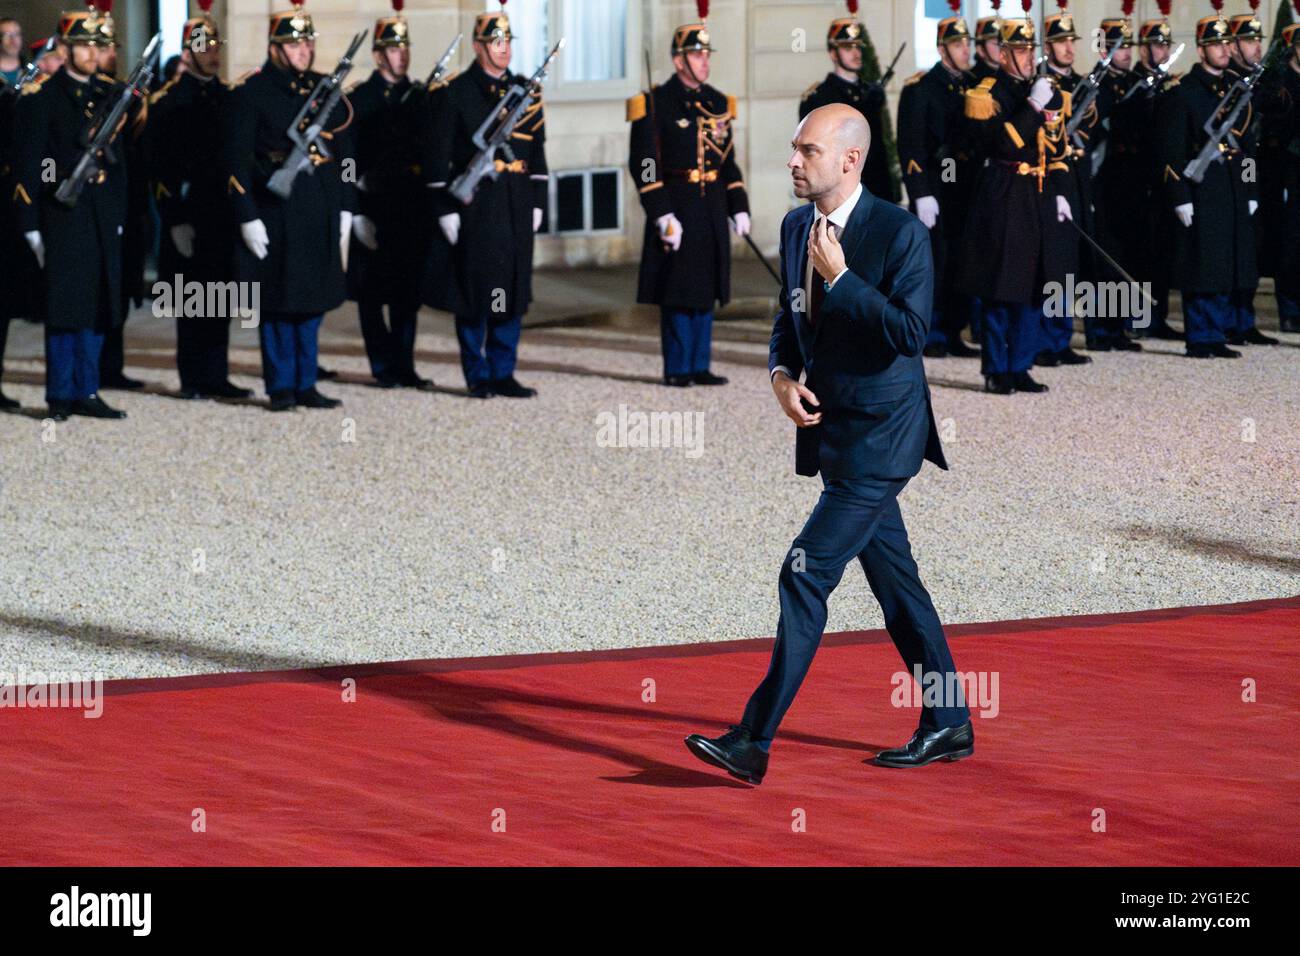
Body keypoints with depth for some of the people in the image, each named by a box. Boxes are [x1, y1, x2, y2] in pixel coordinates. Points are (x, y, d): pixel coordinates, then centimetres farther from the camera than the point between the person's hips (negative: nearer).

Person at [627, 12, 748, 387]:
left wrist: (739, 208, 10)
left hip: (712, 212, 6)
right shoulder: (655, 104, -6)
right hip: (676, 210, -6)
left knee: (705, 291, 8)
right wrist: (662, 214, -17)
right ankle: (677, 368, 3)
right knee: (678, 293, -3)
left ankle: (699, 366, 14)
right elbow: (644, 164, -11)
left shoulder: (718, 103, 12)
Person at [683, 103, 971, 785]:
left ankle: (753, 742, -13)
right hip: (833, 432, 8)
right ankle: (948, 726, 24)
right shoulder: (797, 228, 8)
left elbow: (909, 332, -22)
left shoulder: (900, 233, -15)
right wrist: (782, 376, 0)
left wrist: (839, 275, -21)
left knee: (805, 575, -13)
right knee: (894, 581, 14)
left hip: (879, 438, -8)